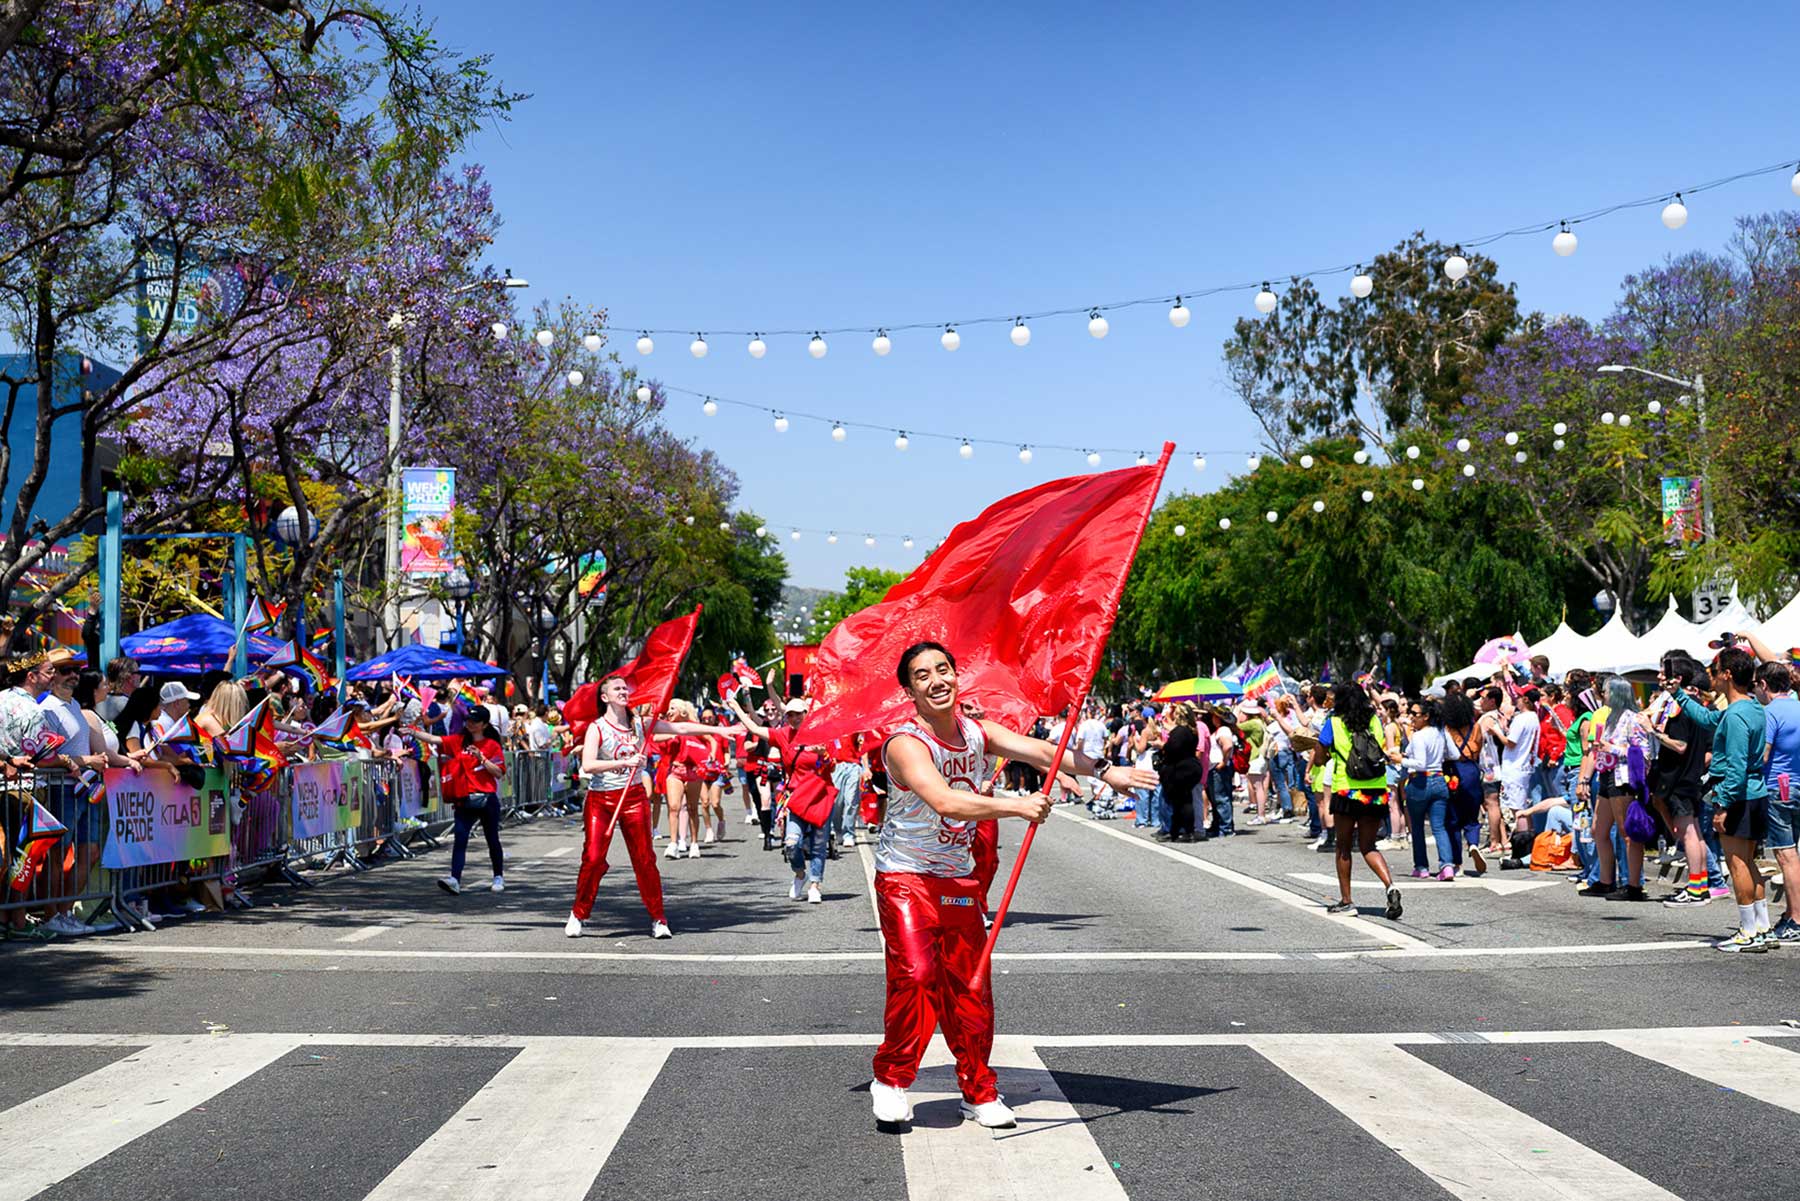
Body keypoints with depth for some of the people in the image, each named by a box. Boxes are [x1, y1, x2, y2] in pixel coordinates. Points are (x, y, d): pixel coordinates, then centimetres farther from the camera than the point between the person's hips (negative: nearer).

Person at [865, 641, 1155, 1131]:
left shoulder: (977, 733, 1)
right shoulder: (906, 744, -20)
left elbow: (1040, 750, -12)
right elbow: (945, 801, -36)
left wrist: (1103, 771, -26)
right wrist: (1017, 806, -44)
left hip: (959, 879, 6)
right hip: (906, 877, -6)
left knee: (970, 985, 6)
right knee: (915, 975, -19)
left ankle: (978, 1091, 19)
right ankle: (890, 1080, 0)